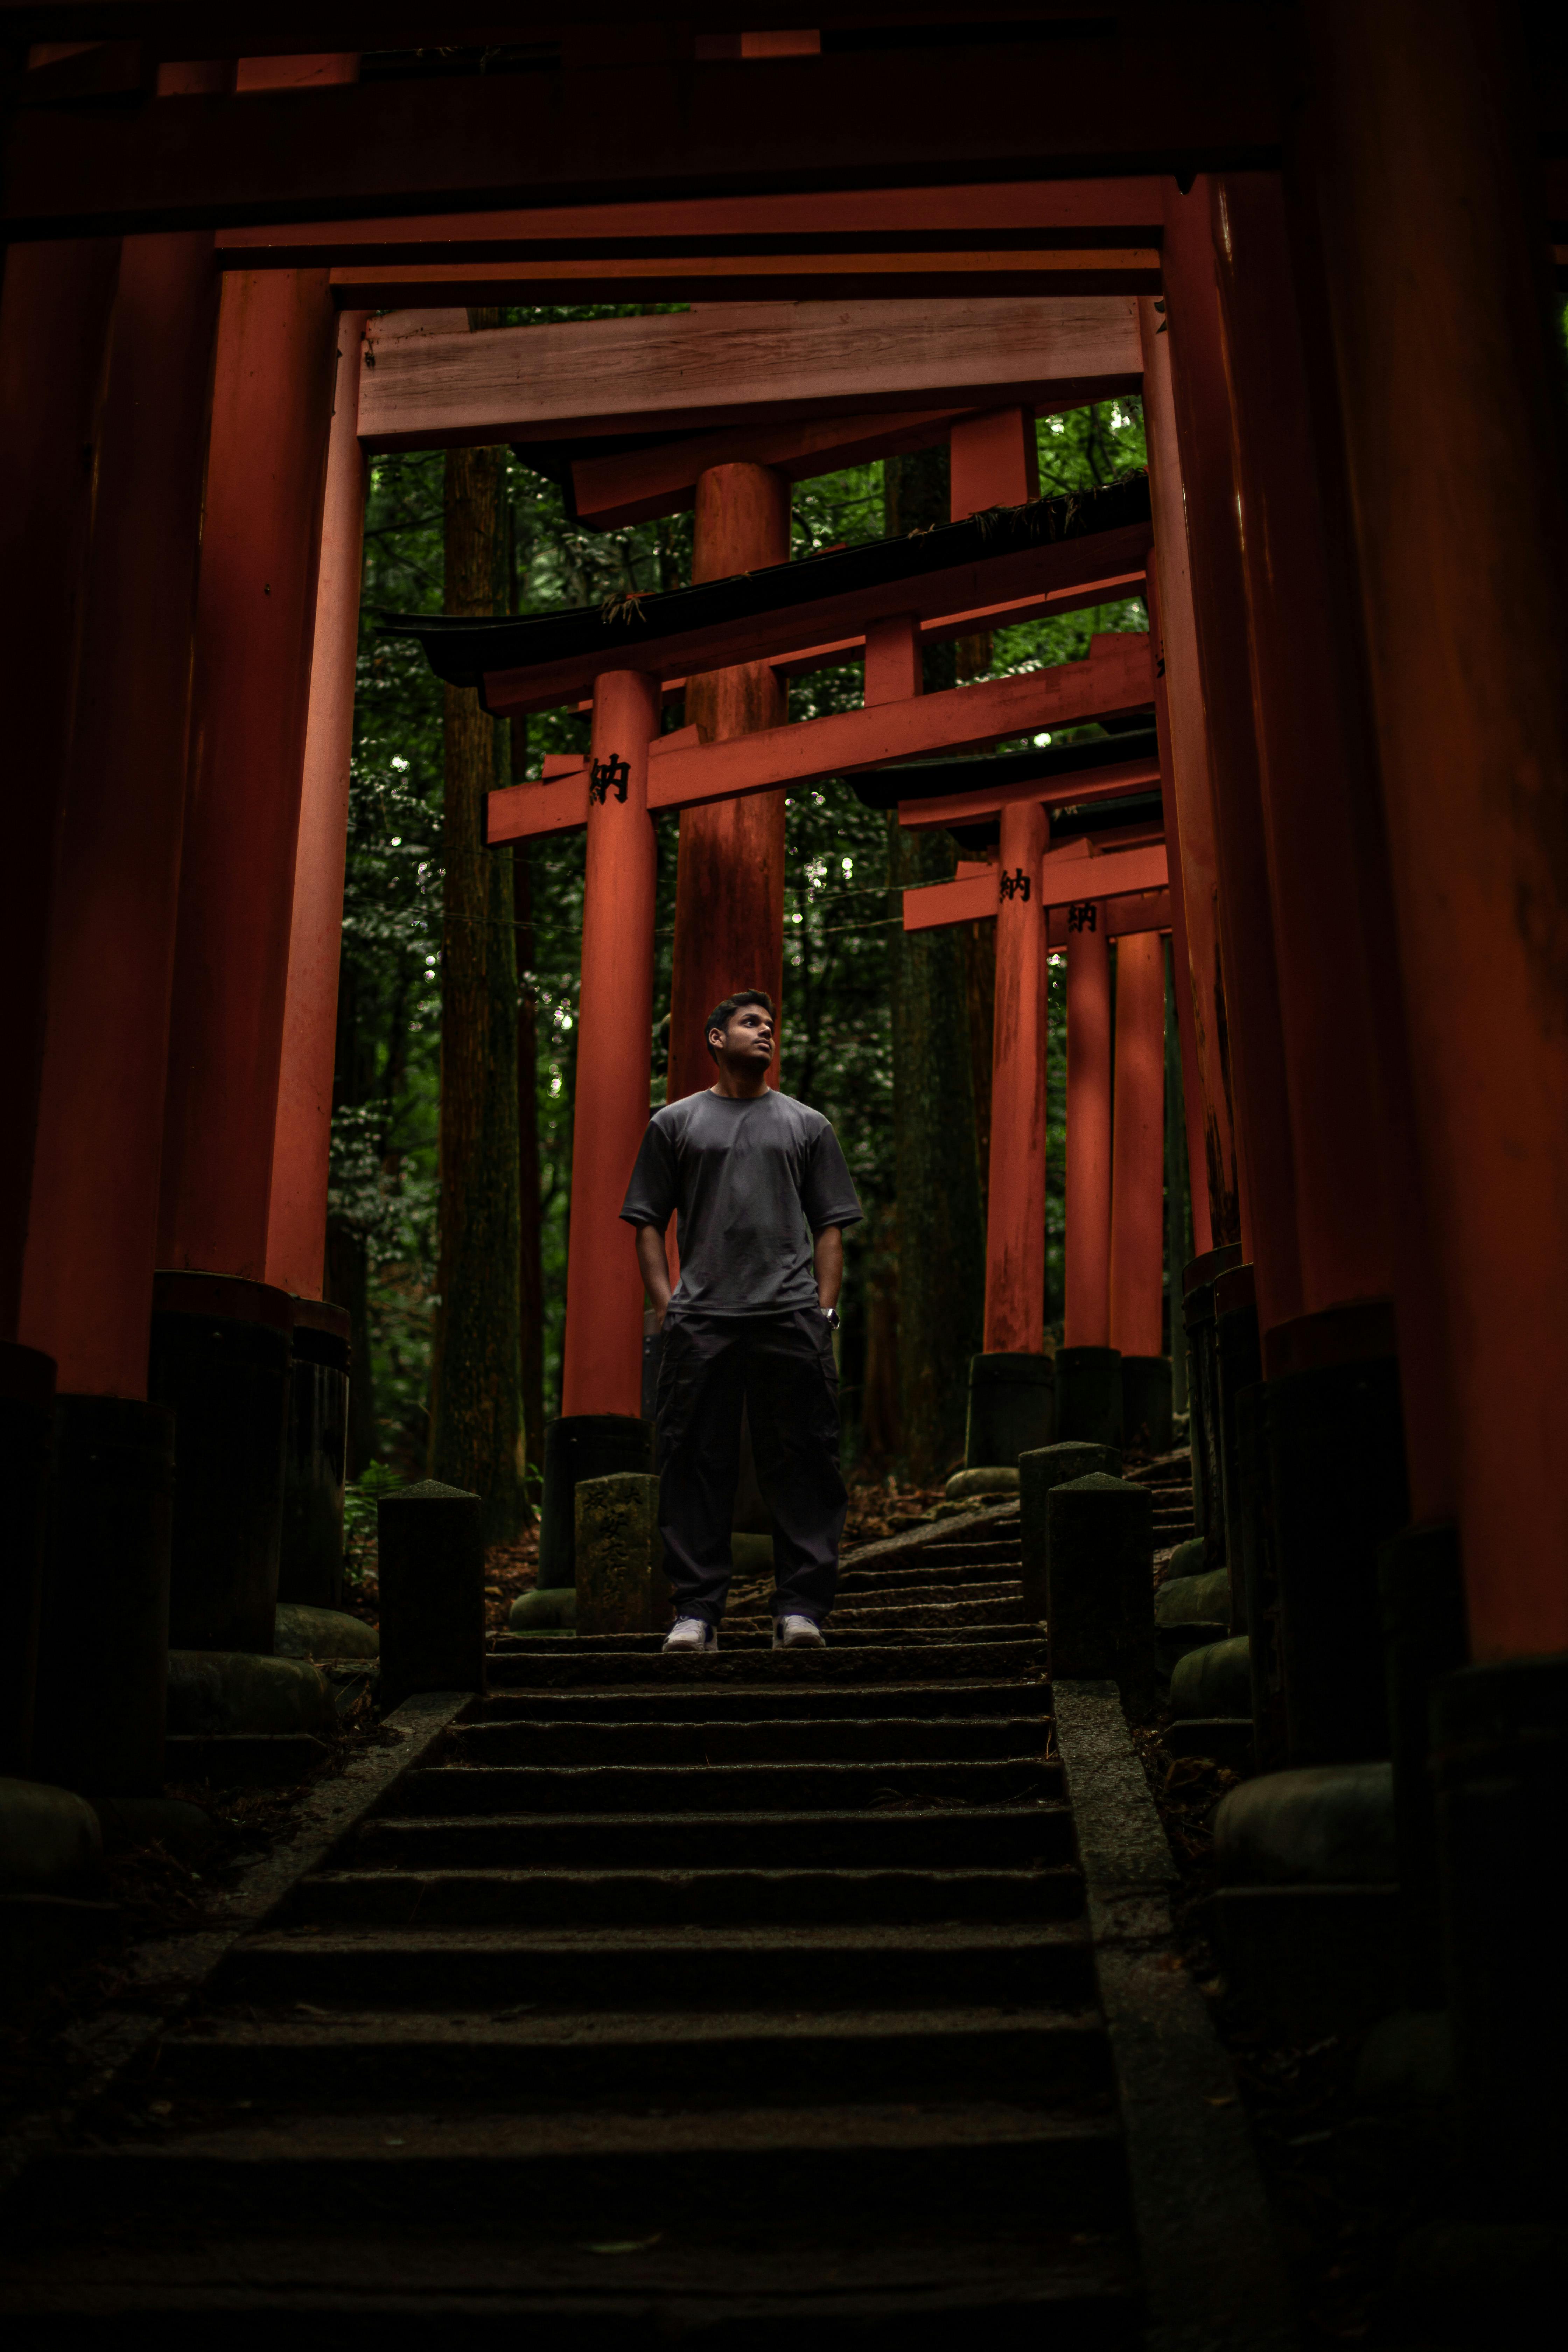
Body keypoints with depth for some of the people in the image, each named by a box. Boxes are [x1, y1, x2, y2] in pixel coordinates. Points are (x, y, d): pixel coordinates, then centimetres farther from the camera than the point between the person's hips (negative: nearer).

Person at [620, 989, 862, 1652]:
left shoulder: (806, 1125, 17)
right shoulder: (676, 1123, 14)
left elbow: (830, 1225, 14)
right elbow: (649, 1222, 12)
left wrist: (825, 1309, 2)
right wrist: (666, 1306, -1)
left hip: (792, 1319, 1)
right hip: (701, 1321, 0)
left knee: (802, 1466, -1)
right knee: (695, 1465, 0)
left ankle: (800, 1607, 4)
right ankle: (696, 1609, 7)